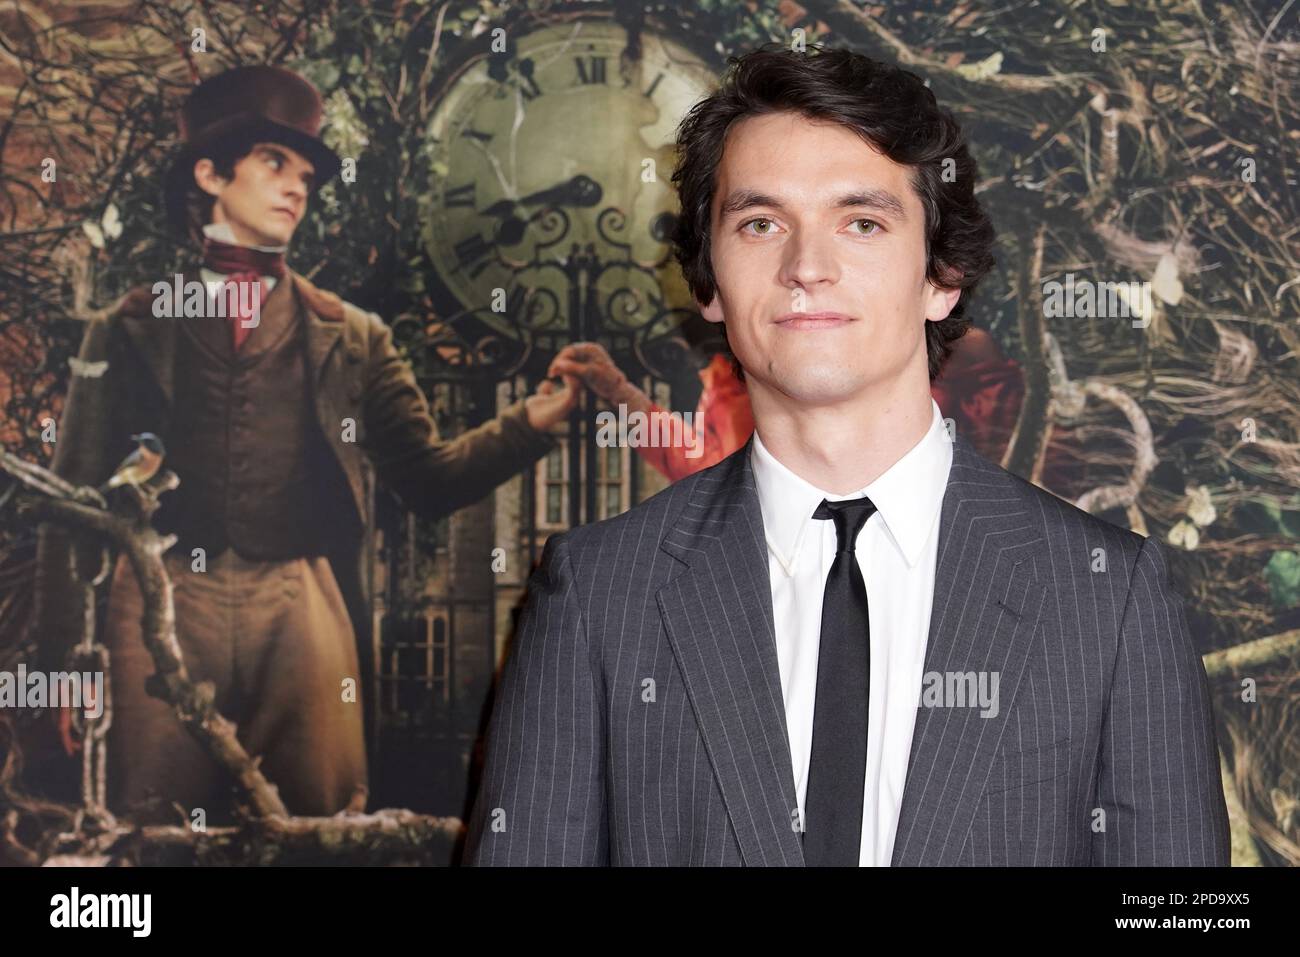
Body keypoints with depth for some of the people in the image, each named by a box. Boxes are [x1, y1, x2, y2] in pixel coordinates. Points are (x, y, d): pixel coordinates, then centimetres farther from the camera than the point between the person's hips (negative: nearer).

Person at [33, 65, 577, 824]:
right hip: (164, 601, -1)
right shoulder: (130, 332, 13)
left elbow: (431, 480, 11)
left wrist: (532, 421, -6)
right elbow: (78, 505, 10)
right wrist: (66, 660, 2)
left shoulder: (351, 338, 17)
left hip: (304, 610, 1)